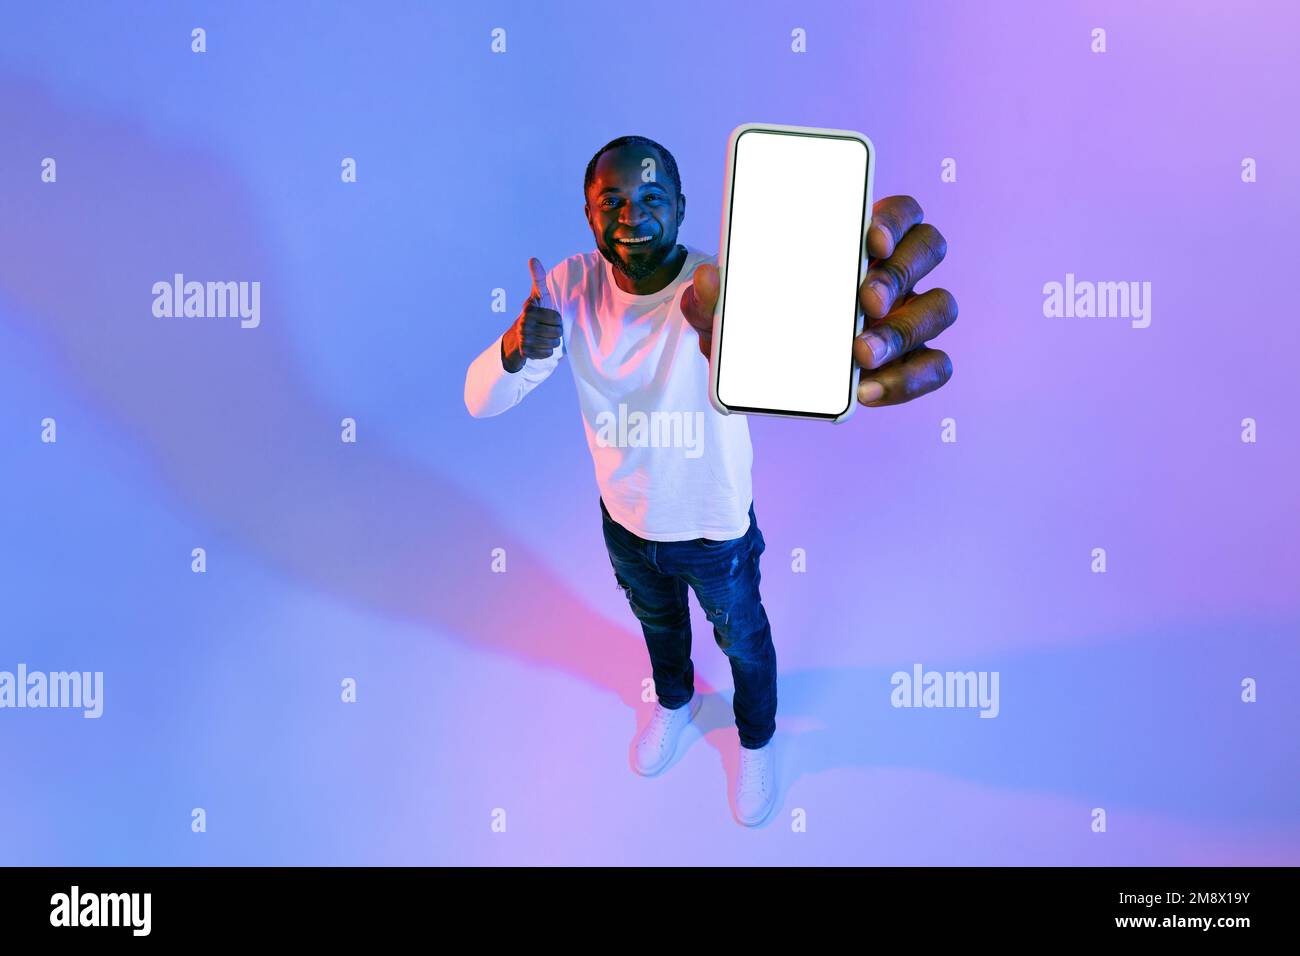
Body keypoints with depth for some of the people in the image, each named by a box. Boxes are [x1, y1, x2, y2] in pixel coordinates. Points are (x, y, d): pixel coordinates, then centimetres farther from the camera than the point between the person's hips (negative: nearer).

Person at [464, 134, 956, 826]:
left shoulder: (716, 290, -34)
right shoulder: (573, 285, -20)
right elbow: (481, 400, -24)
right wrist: (522, 348, -48)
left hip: (716, 528, -3)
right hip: (626, 520, 4)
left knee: (743, 642, 24)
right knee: (657, 622, 32)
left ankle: (756, 741, 56)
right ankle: (674, 702, 66)